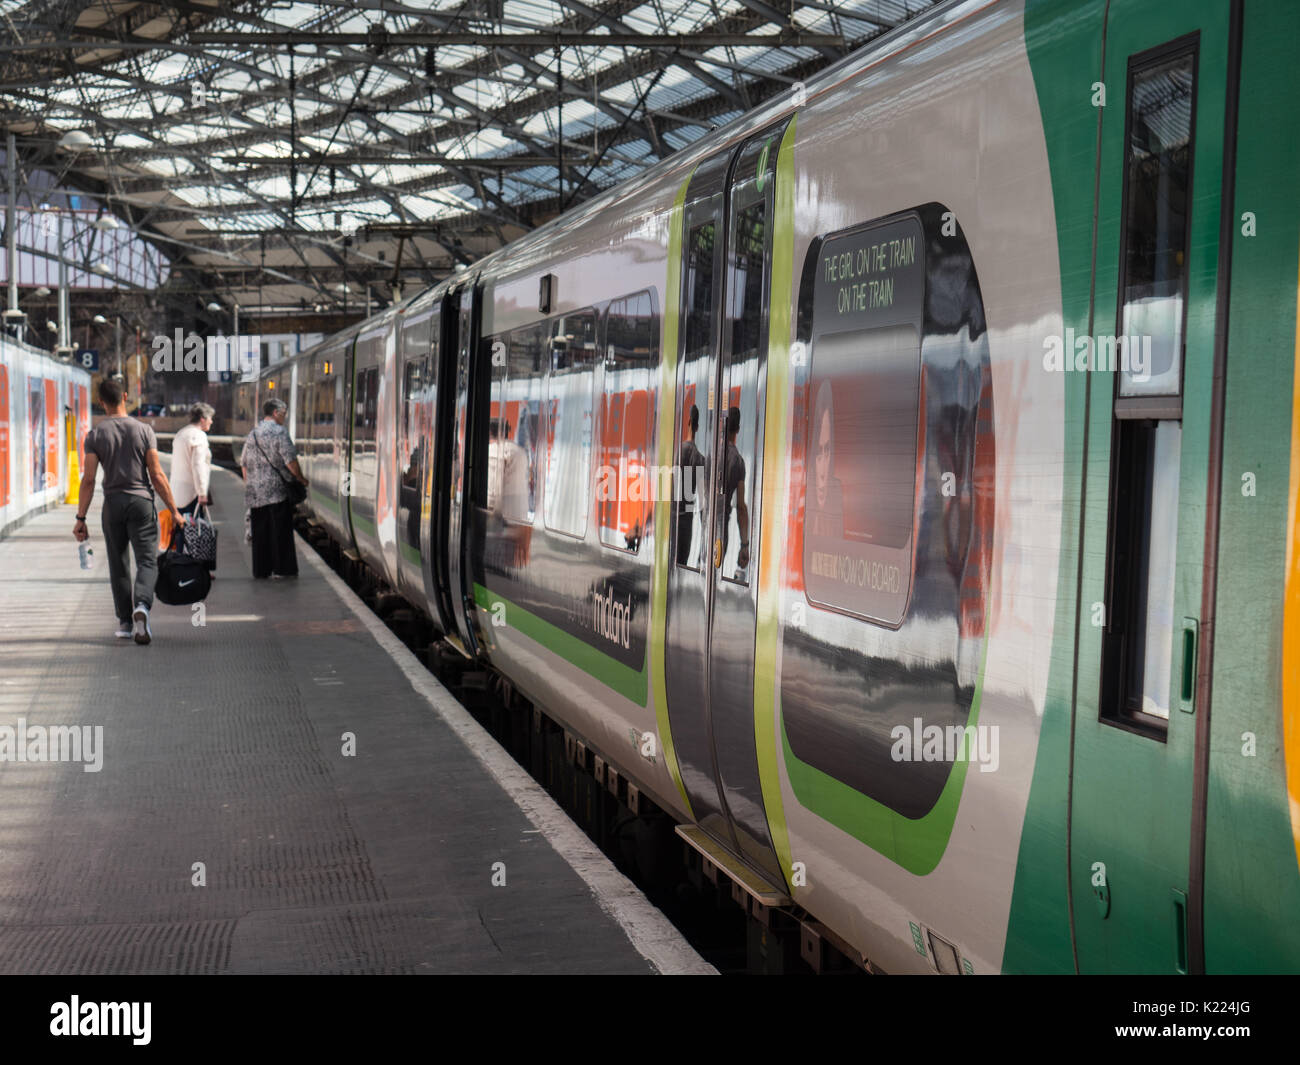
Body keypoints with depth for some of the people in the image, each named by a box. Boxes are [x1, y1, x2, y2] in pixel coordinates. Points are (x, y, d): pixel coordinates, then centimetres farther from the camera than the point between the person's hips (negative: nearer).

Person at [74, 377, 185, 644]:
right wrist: (173, 511, 1)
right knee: (147, 560, -1)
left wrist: (80, 518, -1)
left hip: (112, 502, 1)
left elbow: (88, 479, -5)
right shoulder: (143, 430, -1)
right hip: (141, 501, -1)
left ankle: (125, 622, 16)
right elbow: (157, 475, -4)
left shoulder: (95, 435, 0)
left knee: (118, 564, 13)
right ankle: (141, 606, -28)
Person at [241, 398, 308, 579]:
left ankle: (261, 570, 10)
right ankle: (281, 569, -1)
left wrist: (249, 486, 24)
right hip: (277, 489, -6)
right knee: (280, 530, -1)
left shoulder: (252, 434, 14)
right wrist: (301, 478, -1)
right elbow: (290, 460, -14)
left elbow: (244, 463, 18)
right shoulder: (279, 431, -8)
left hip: (255, 491, 6)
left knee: (260, 531, 9)